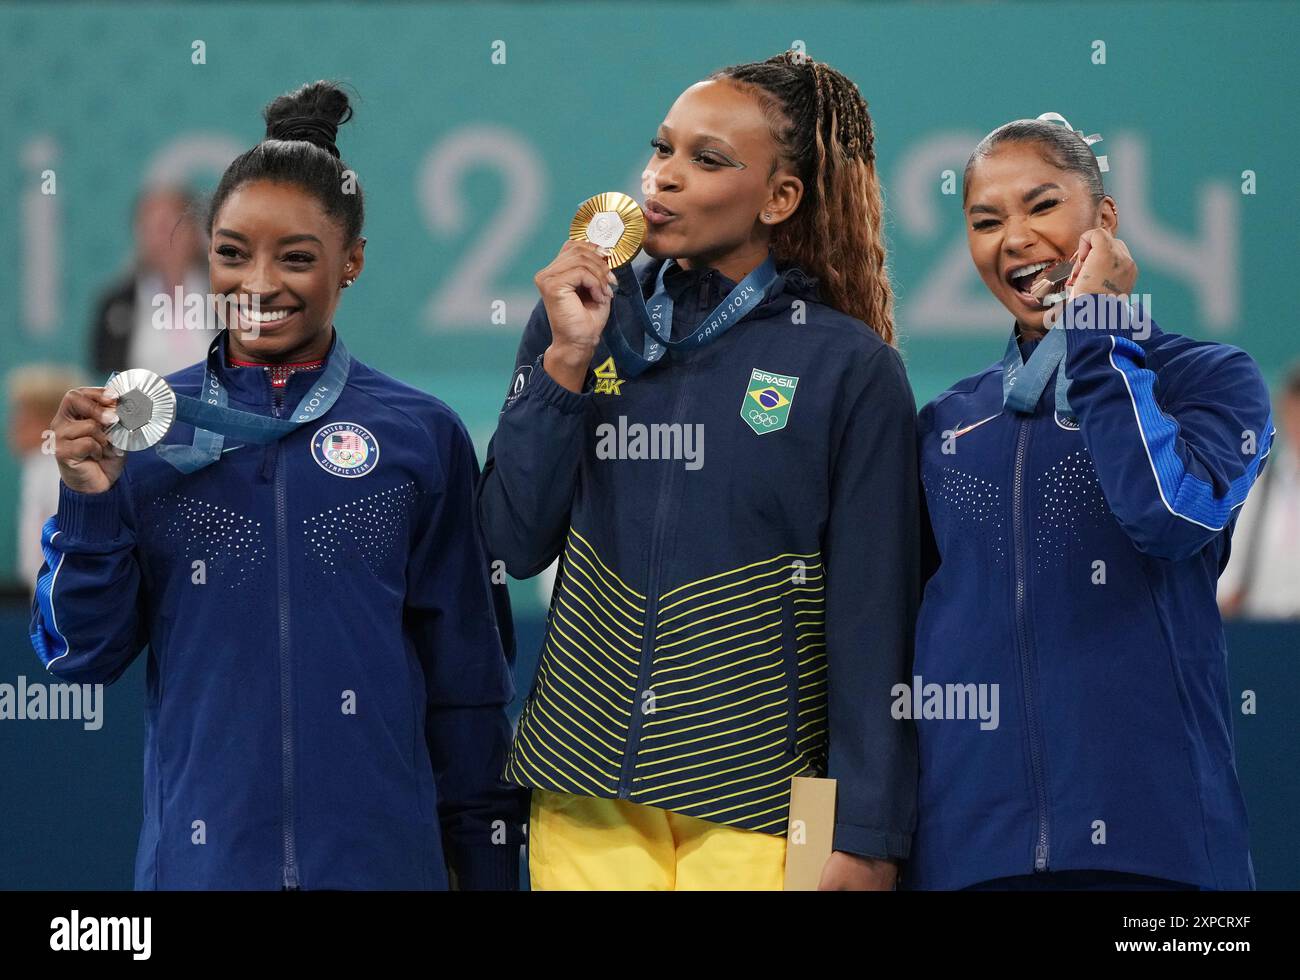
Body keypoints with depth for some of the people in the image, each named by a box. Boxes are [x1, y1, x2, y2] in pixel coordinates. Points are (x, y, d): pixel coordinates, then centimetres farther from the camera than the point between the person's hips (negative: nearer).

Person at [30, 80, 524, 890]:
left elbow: (466, 677, 4)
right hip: (199, 854, 1)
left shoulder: (420, 436, -1)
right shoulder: (145, 427, 0)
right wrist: (91, 502, -13)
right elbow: (82, 655, 1)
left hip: (379, 852, -1)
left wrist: (488, 861, 3)